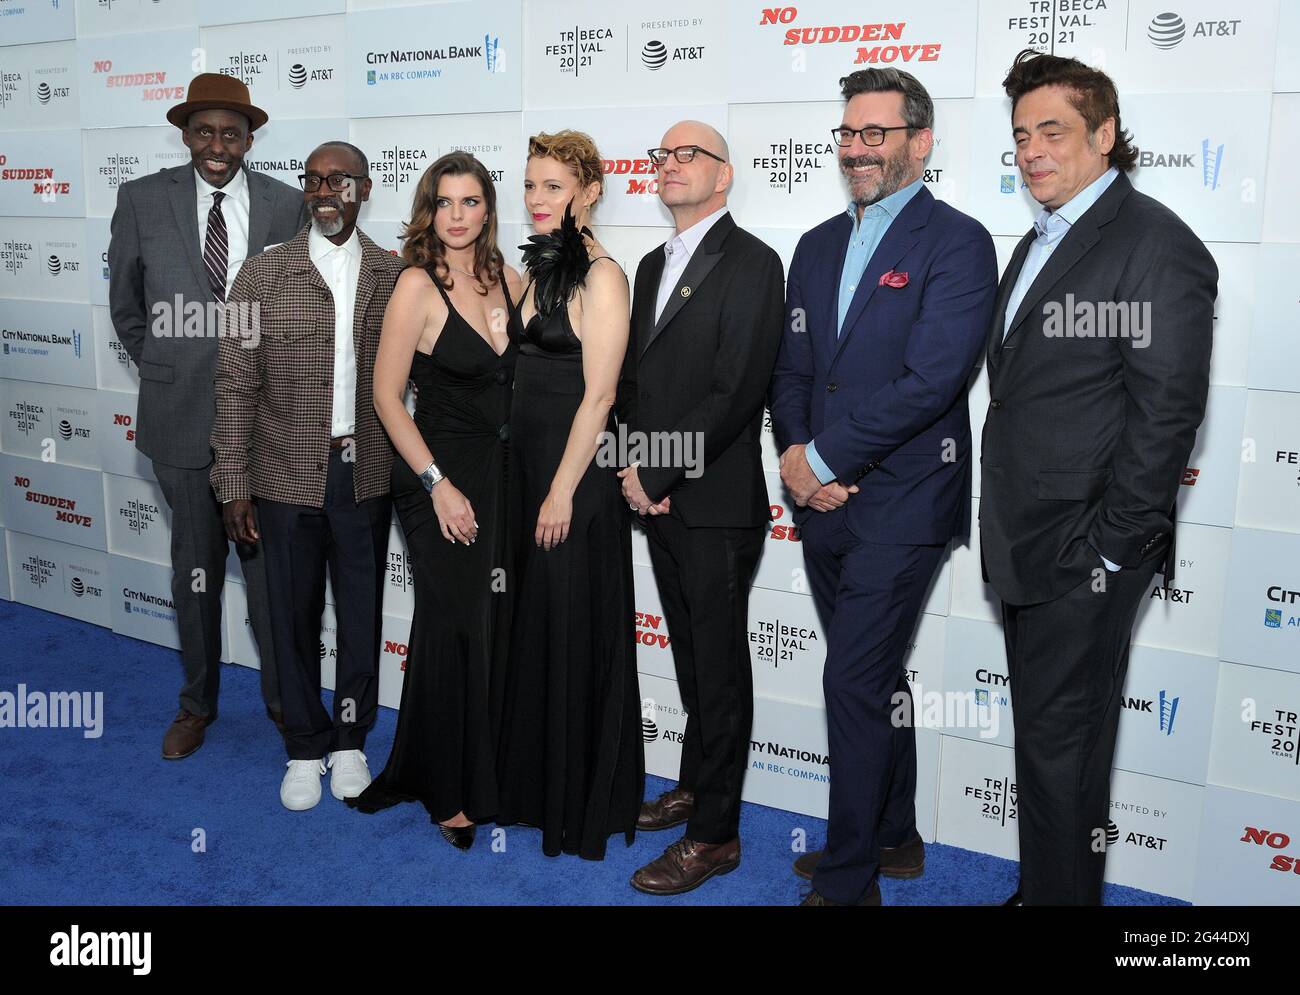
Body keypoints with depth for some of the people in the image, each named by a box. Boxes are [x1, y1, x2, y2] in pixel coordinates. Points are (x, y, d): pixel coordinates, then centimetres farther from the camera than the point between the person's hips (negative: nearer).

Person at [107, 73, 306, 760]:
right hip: (182, 417, 1)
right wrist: (157, 367, 10)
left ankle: (282, 700, 27)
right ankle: (197, 703, 31)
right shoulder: (142, 199, 0)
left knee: (270, 568, 8)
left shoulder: (287, 205, -2)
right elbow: (125, 301, 11)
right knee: (195, 569, 13)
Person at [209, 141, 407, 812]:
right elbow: (237, 385, -2)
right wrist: (234, 484, -5)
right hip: (288, 476, -1)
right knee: (295, 616, 10)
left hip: (366, 474, 1)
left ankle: (350, 741, 32)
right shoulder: (264, 273, -2)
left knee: (361, 612, 12)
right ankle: (305, 748, 29)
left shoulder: (394, 276, 2)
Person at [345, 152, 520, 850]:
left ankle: (476, 773, 29)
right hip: (437, 475, -5)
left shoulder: (507, 280, 6)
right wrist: (438, 484, -15)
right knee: (454, 625, 2)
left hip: (499, 474, 6)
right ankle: (447, 791, 21)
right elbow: (386, 395, -12)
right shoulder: (418, 285, -11)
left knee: (491, 624, 10)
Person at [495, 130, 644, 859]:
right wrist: (533, 481, 12)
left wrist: (563, 490, -17)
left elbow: (599, 394, -17)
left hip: (577, 470, -8)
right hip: (528, 460, 8)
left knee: (576, 629, 3)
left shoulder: (601, 276, -14)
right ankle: (537, 779, 32)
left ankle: (586, 802, 20)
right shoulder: (542, 266, 11)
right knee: (532, 624, 16)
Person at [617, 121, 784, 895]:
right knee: (691, 655, 19)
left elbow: (736, 391, -19)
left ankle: (715, 833, 13)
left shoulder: (751, 263, -11)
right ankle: (696, 785, 34)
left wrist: (655, 475, -15)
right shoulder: (654, 265, 15)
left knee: (720, 664, 2)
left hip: (717, 503, -7)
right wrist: (637, 470, 1)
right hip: (660, 498, 7)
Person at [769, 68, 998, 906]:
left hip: (902, 501, -7)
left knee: (855, 682, -6)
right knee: (876, 677, 17)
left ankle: (848, 880, 9)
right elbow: (792, 370, 12)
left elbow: (930, 379, -19)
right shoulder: (817, 247, 14)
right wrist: (795, 455, -6)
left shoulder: (957, 242, -8)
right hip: (824, 500, 7)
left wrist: (823, 458, -16)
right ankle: (894, 837, 34)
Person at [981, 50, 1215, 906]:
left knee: (1061, 744, 1)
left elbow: (1167, 413, -17)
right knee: (1042, 734, 19)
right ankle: (1042, 885, 34)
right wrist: (1007, 531, 13)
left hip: (1083, 555, -9)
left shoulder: (1157, 245, -12)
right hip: (1026, 546, 9)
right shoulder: (1040, 243, 16)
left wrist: (1110, 550, -16)